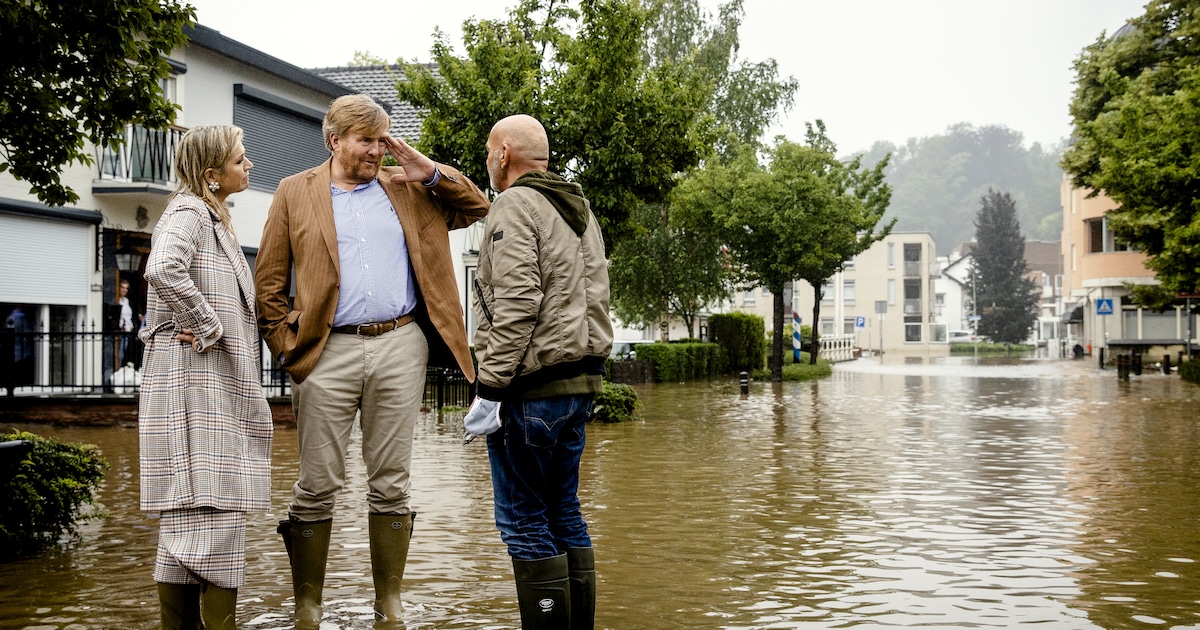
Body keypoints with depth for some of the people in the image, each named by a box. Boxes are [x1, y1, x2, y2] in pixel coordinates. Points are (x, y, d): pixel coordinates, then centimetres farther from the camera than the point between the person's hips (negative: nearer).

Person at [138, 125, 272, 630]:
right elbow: (164, 270, -28)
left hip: (218, 379, 10)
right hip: (195, 375, -10)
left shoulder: (213, 218, 22)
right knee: (206, 505, -11)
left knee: (205, 510, 11)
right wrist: (207, 327, -20)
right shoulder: (189, 212, -9)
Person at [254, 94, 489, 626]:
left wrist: (432, 175, 4)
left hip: (400, 346, 2)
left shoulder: (406, 188, 15)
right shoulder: (295, 193, 9)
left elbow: (476, 208, 18)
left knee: (390, 484, 6)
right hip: (329, 352, -2)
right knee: (317, 486, 0)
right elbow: (268, 282, 7)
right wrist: (287, 347, -2)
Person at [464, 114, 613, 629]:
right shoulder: (579, 209, 18)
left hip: (532, 385, -9)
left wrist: (488, 388, -18)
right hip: (580, 382, 9)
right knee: (564, 513, 14)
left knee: (524, 520, -3)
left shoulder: (514, 205, -9)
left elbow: (516, 306, -19)